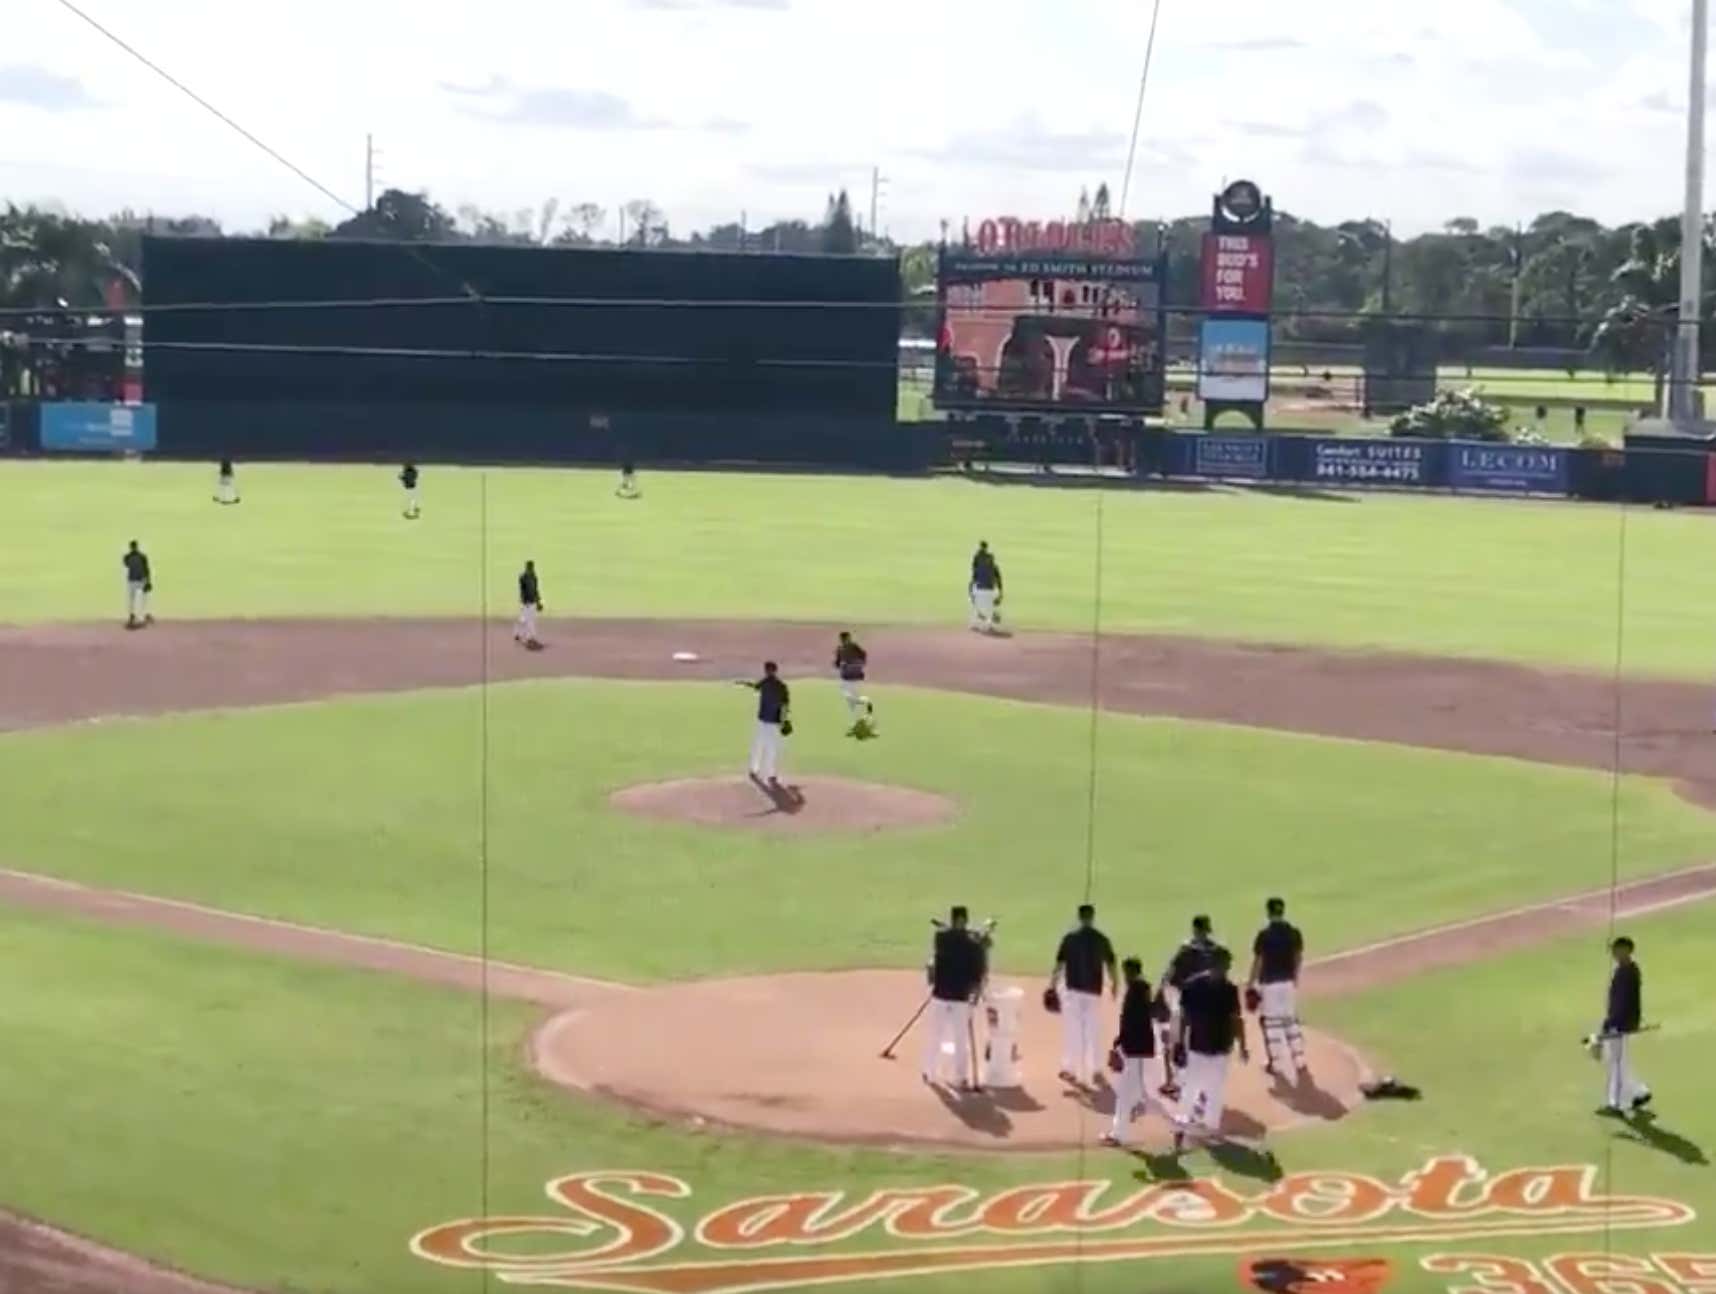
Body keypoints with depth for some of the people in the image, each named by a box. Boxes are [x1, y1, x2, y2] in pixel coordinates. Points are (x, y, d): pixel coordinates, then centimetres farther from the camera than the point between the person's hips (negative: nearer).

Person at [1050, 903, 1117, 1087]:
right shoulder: (1102, 940, 1)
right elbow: (1110, 964, 10)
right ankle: (1087, 1073, 18)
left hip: (1072, 989, -2)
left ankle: (1069, 1067, -12)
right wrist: (1114, 984, 26)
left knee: (1071, 1029, 1)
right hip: (1093, 990, 2)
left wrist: (1052, 985, -1)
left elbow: (1060, 963, -7)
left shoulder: (1070, 937, -5)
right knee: (1090, 1031, 11)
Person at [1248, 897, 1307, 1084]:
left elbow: (1258, 962, -12)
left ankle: (1276, 1064, 8)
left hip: (1269, 983, -5)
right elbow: (1299, 958, 7)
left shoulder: (1264, 935, -15)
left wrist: (1250, 985, -4)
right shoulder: (1294, 933, -2)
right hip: (1289, 982, 5)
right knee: (1291, 1022, 15)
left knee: (1271, 1023, 5)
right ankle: (1299, 1062, 16)